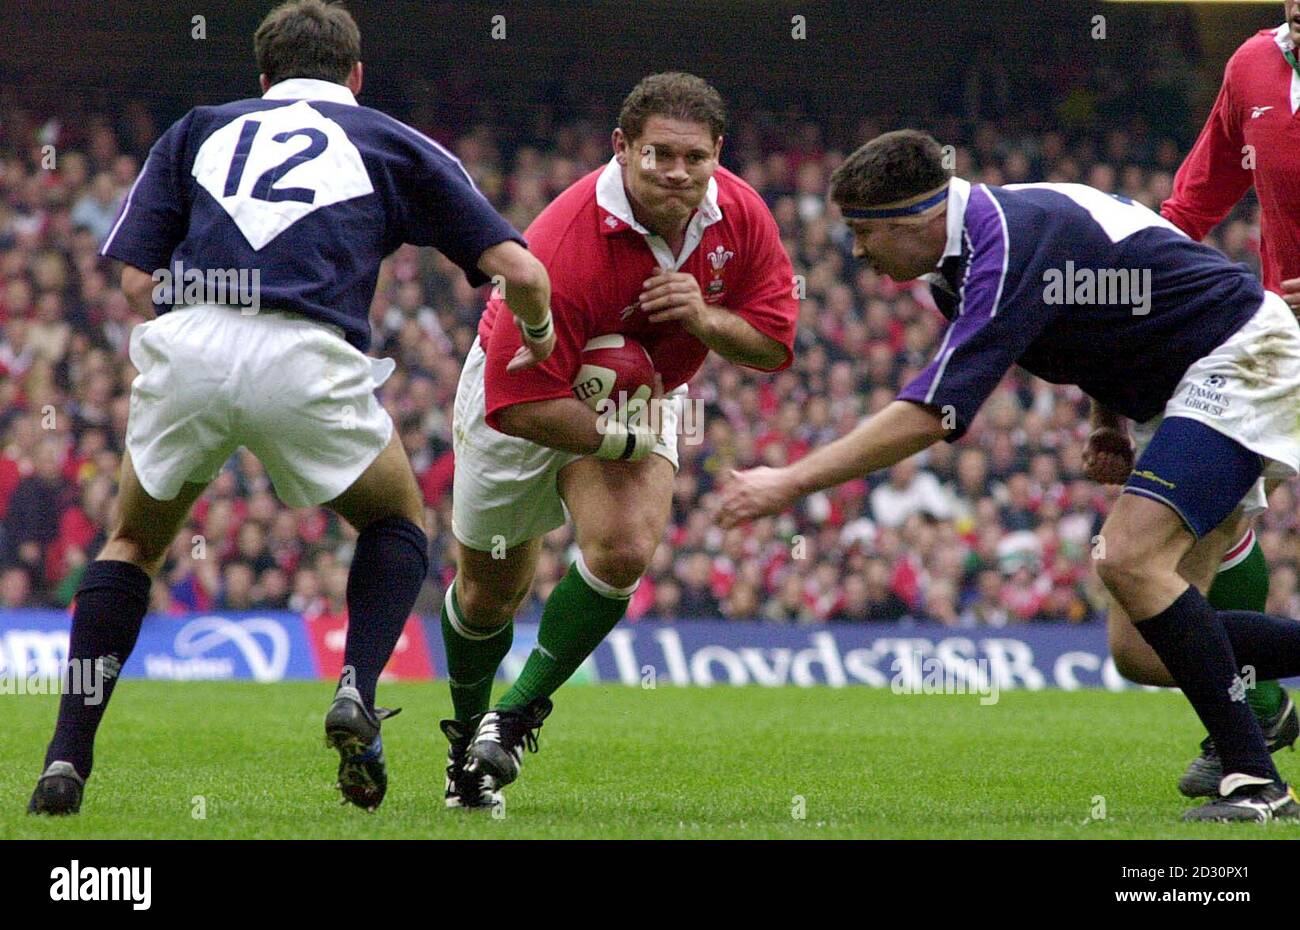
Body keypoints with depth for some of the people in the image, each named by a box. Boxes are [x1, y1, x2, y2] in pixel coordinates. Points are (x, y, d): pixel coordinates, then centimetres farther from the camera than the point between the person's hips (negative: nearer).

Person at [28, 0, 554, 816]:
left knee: (133, 541, 26)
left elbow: (135, 276, 15)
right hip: (306, 359, -2)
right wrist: (540, 332, 36)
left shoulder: (201, 129, 26)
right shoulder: (394, 145, 23)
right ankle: (357, 694, 2)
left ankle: (67, 758, 13)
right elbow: (517, 270, 15)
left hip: (184, 351, 2)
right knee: (397, 522, 27)